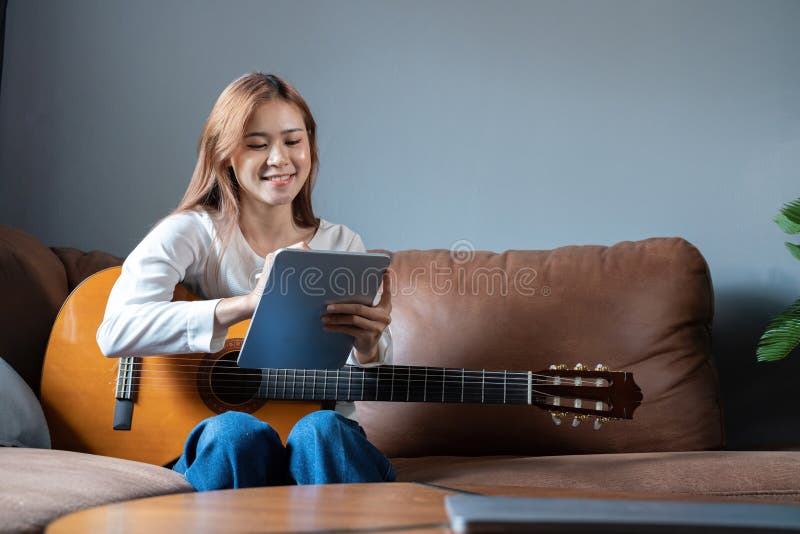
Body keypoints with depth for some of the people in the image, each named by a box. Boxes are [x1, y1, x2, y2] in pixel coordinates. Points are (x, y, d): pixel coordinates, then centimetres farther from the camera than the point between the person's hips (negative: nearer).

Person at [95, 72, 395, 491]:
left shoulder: (342, 245, 9)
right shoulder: (189, 234, 0)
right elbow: (116, 331, -20)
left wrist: (369, 345, -26)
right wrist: (246, 304, -32)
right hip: (212, 452, -2)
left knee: (321, 430, -31)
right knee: (237, 432, -34)